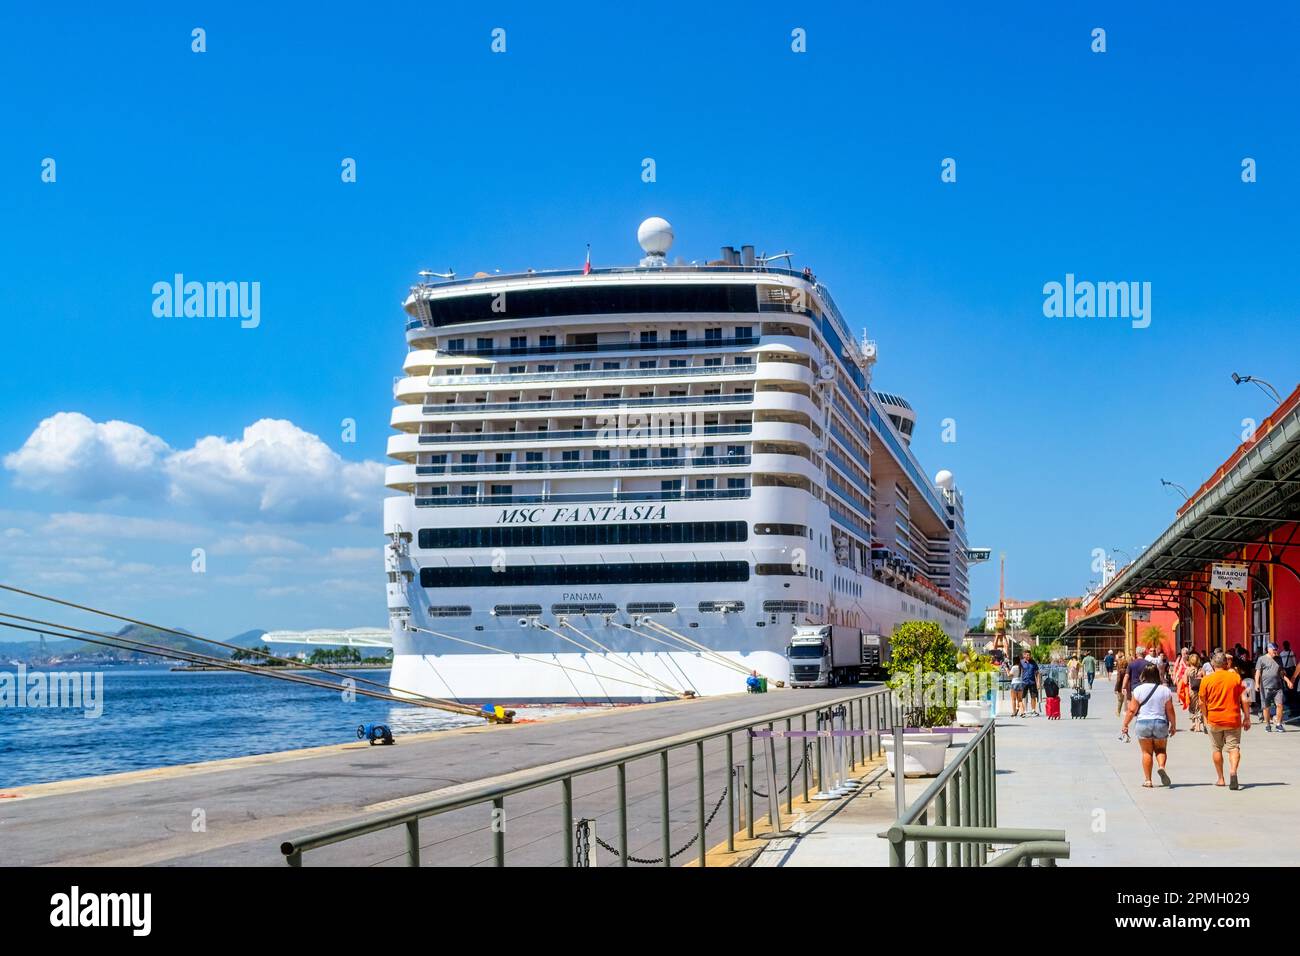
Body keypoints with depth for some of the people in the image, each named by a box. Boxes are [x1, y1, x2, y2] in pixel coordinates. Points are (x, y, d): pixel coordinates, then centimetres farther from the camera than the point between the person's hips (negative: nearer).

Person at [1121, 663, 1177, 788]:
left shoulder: (1139, 690, -6)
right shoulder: (1165, 690, -3)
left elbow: (1132, 710, -6)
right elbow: (1170, 710, -1)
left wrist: (1125, 724, 4)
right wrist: (1173, 725, 11)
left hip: (1143, 723, -1)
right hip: (1161, 723, 1)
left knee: (1147, 752, 9)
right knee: (1161, 749, 16)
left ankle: (1147, 779, 7)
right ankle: (1161, 766, -14)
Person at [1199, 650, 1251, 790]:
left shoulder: (1206, 680, -6)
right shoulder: (1235, 677, -3)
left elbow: (1202, 702, -2)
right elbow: (1244, 699, -2)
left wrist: (1206, 717, 14)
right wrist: (1247, 718, 6)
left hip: (1214, 720, 0)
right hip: (1233, 720, 0)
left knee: (1216, 749, 15)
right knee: (1234, 747, 3)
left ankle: (1221, 779, 19)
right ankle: (1233, 771, -23)